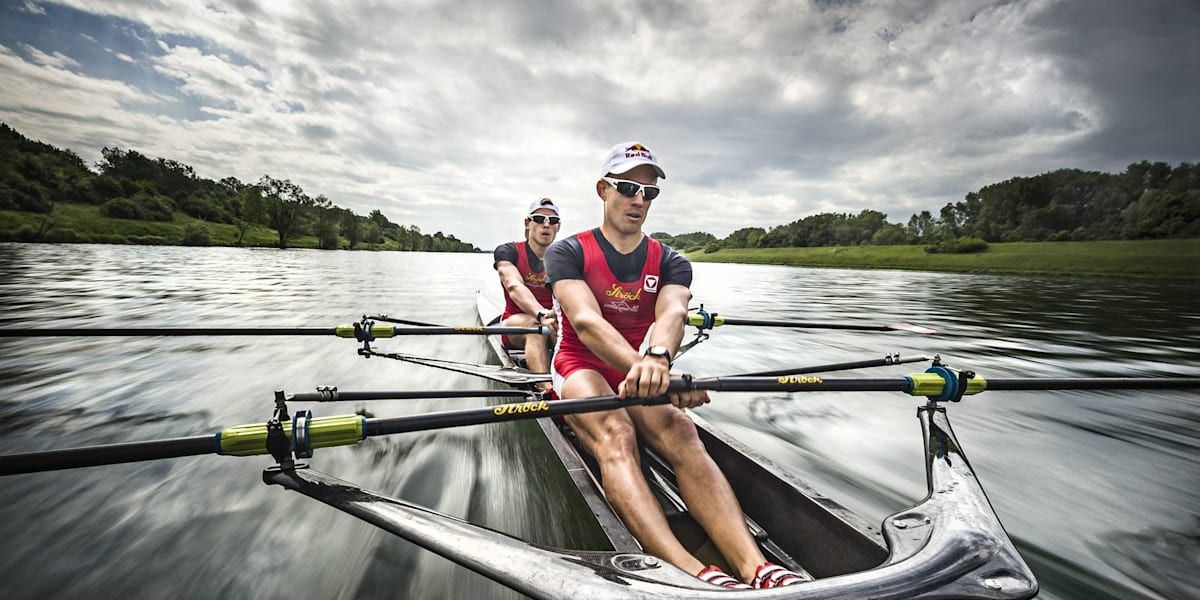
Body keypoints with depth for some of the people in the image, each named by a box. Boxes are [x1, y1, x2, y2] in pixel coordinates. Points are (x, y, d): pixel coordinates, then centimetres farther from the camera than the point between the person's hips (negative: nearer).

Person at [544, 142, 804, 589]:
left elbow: (672, 312, -18)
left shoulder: (670, 263, 6)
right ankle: (690, 571, -53)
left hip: (642, 375, 3)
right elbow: (585, 322, -23)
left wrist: (657, 356, -44)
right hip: (581, 369, -2)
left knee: (680, 432, -30)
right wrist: (644, 367, -43)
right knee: (615, 435, -34)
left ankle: (756, 568, -47)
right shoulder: (567, 253, -2)